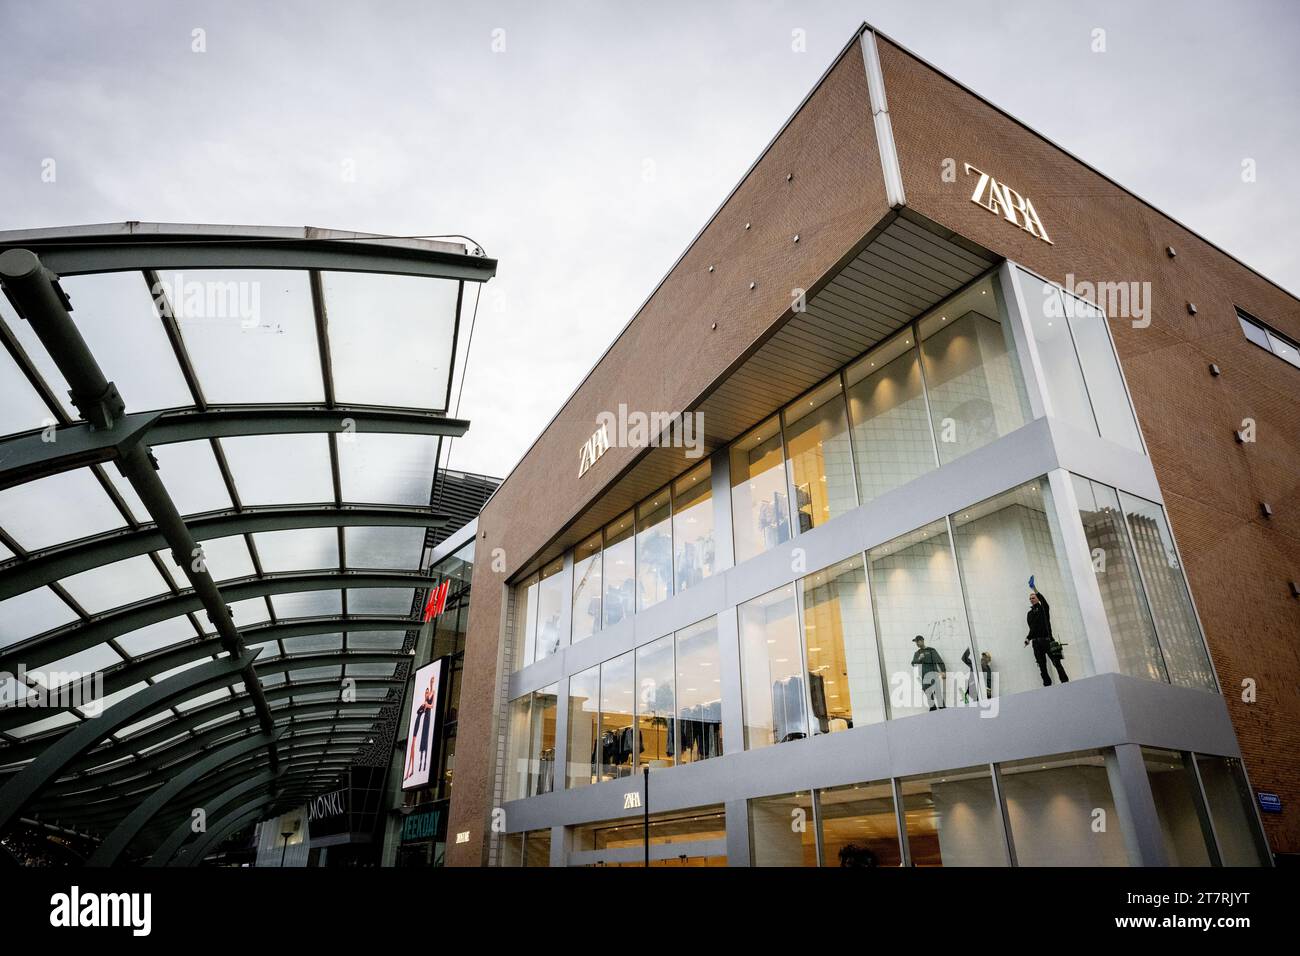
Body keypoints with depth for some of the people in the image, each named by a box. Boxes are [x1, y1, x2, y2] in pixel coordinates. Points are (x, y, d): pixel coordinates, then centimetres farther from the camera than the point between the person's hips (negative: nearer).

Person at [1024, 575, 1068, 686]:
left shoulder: (1044, 608, 7)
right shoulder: (1029, 614, 19)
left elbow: (1043, 600, -15)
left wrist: (1034, 588, -28)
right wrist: (1028, 638, -2)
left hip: (1047, 640, -4)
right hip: (1036, 642, 4)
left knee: (1056, 662, -10)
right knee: (1042, 666, -1)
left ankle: (1065, 682, -9)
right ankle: (1047, 685, -1)